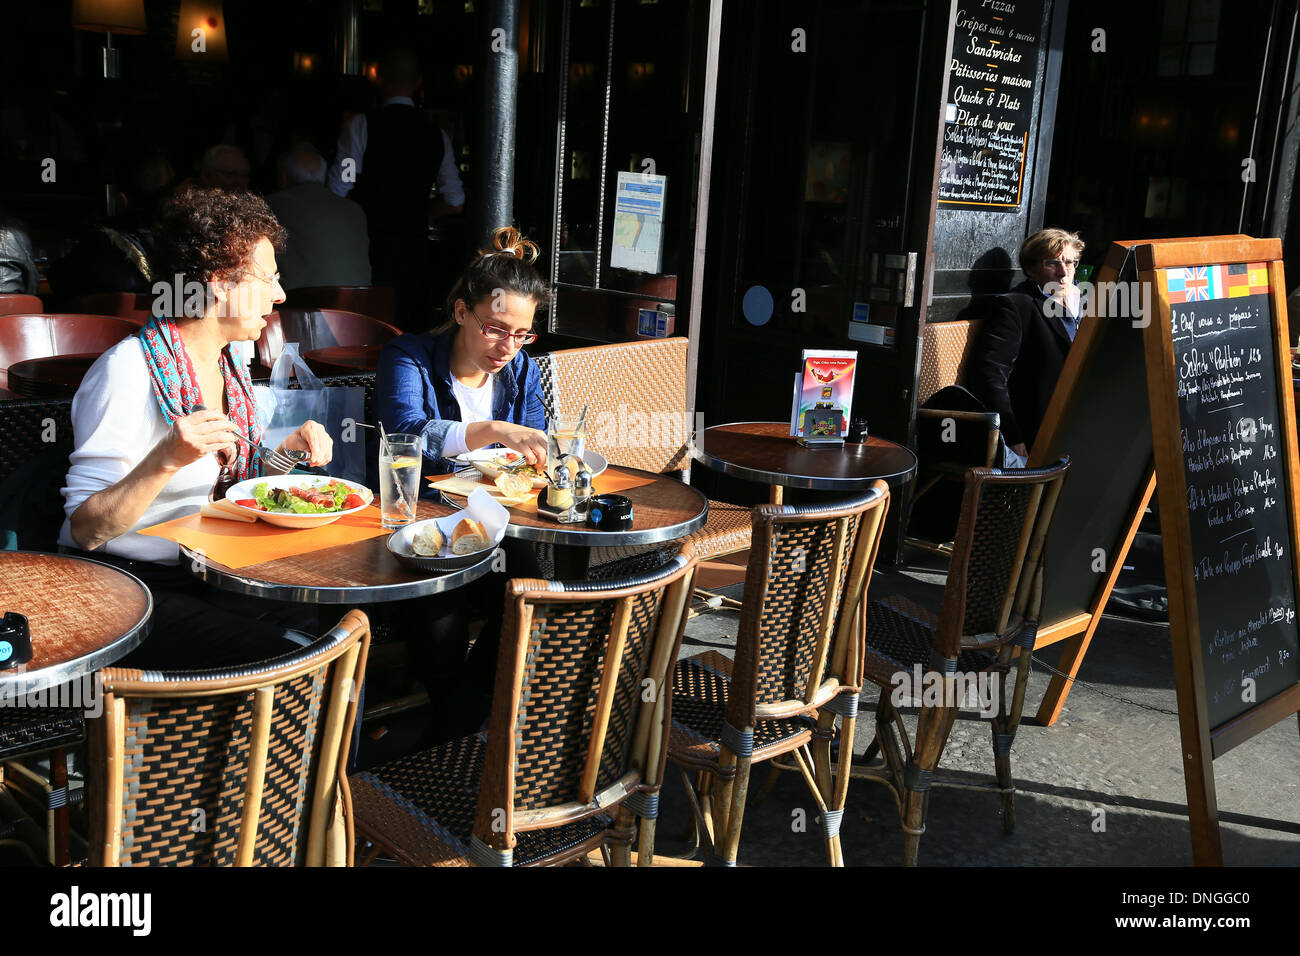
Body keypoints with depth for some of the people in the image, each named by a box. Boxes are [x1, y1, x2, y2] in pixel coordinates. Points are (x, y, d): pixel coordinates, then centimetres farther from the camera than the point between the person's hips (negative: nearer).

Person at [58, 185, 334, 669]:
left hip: (208, 575, 8)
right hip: (128, 589, -8)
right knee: (295, 663, -25)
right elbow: (85, 530, -20)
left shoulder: (228, 365, 9)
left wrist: (289, 447, 1)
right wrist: (166, 460, -34)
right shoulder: (130, 371, -17)